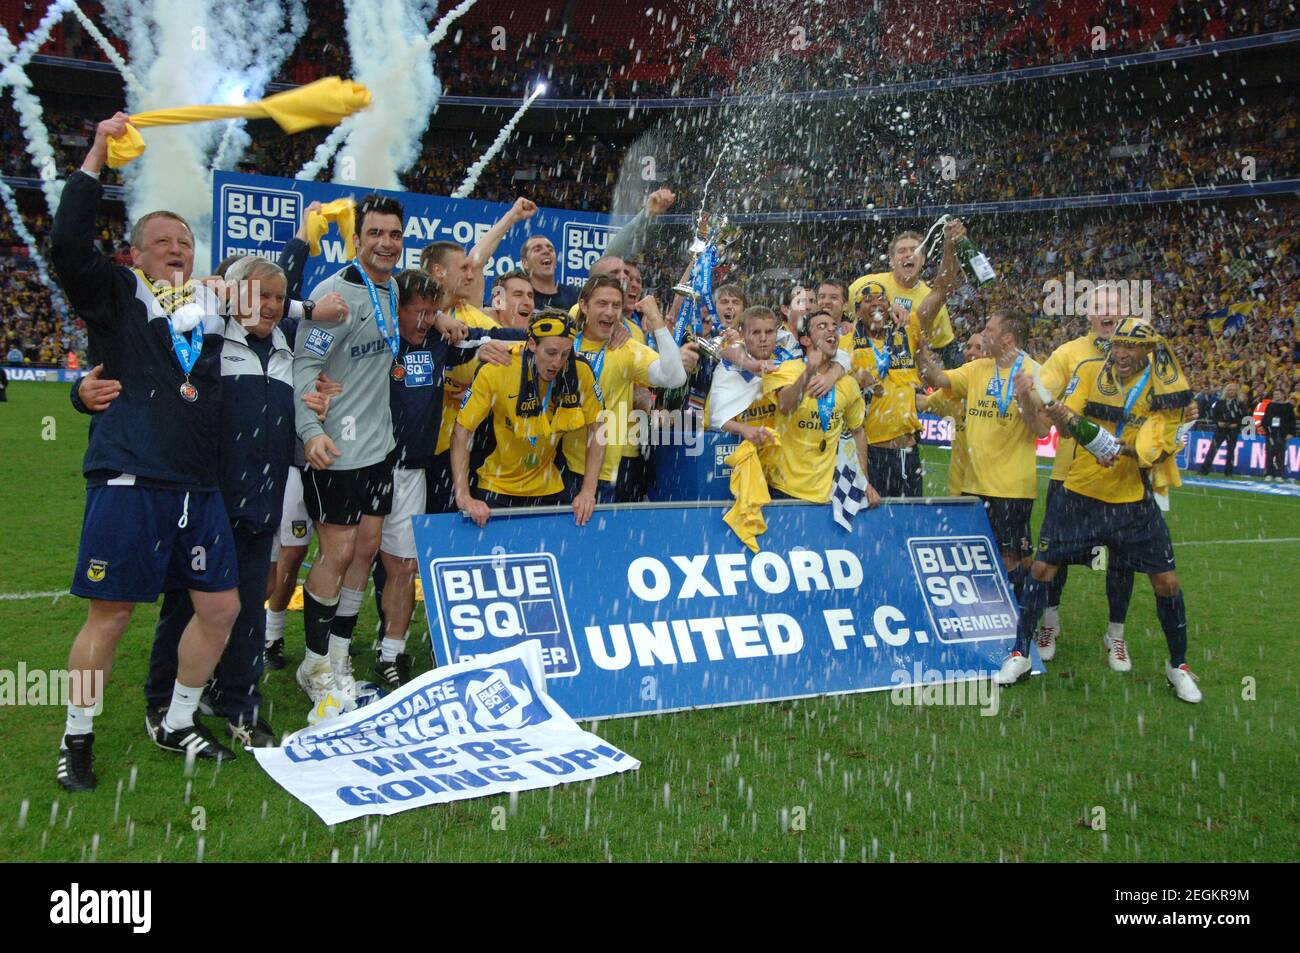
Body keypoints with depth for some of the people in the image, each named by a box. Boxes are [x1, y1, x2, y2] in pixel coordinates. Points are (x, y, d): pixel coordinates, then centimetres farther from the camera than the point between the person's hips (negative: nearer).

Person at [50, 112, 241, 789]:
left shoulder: (214, 306, 17)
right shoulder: (117, 295, 3)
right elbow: (68, 243, -13)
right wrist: (98, 152, -10)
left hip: (198, 486, 6)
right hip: (129, 481, -5)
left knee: (221, 606, 8)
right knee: (111, 614, -1)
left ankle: (177, 725, 27)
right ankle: (77, 739, 19)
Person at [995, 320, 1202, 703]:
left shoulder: (1164, 389, -6)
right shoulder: (1090, 371, -3)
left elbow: (1158, 448, -13)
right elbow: (1070, 417, -16)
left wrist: (1126, 450, -33)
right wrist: (1063, 417, -39)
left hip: (1134, 502, 0)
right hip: (1079, 494, 0)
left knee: (1166, 581, 3)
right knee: (1042, 567, -2)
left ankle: (1178, 665, 26)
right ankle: (1020, 654, 14)